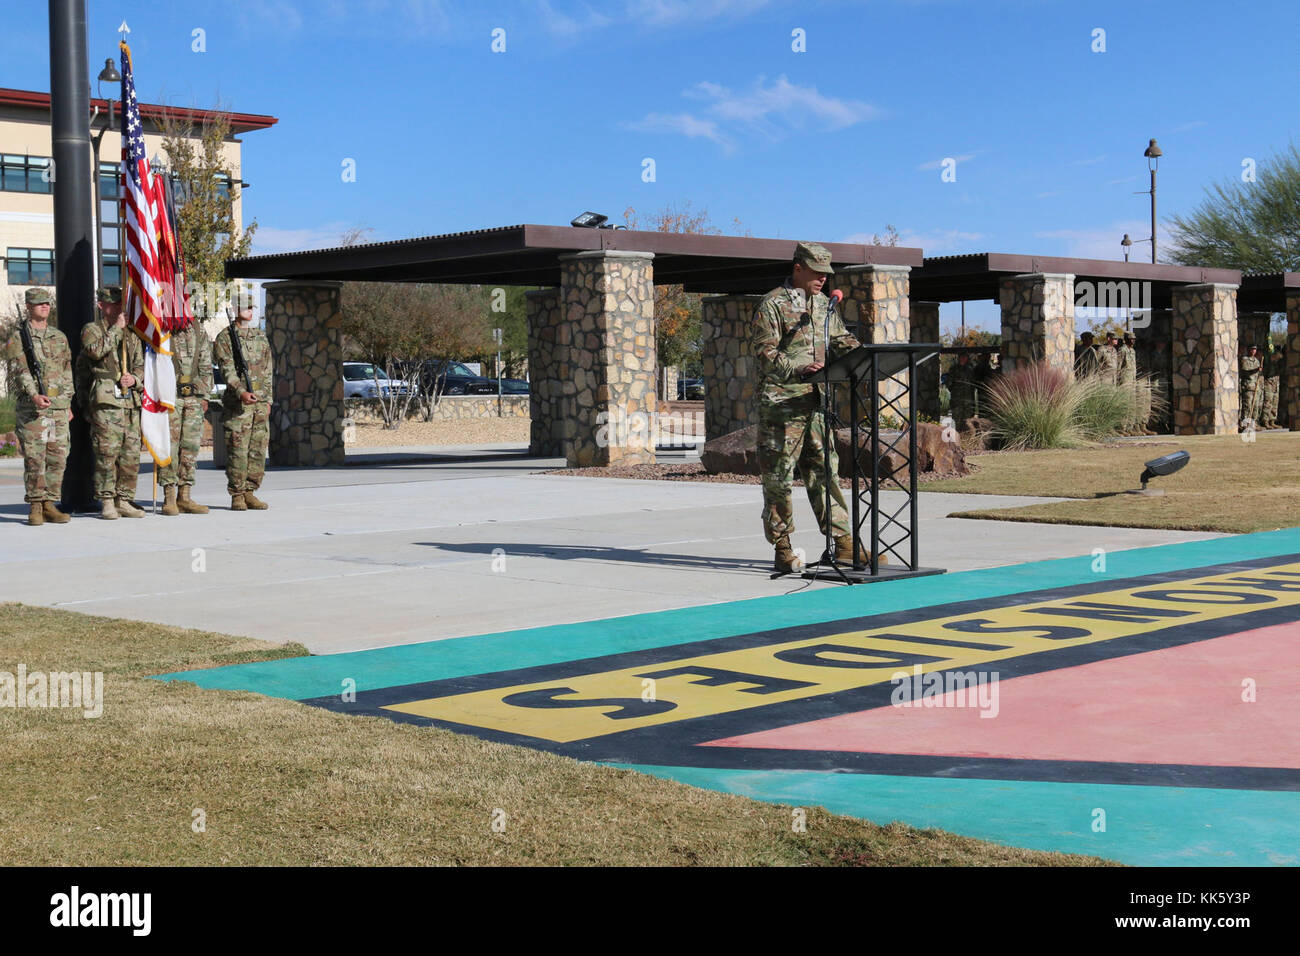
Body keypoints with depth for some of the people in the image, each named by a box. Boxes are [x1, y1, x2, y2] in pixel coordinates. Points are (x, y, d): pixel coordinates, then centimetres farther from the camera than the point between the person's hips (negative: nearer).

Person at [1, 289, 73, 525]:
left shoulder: (60, 337, 16)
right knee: (34, 458, -6)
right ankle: (35, 507, -1)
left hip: (59, 407, 4)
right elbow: (19, 371, -10)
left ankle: (49, 505, 10)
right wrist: (34, 395, -25)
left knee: (57, 457, 2)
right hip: (31, 407, -4)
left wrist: (68, 404, 14)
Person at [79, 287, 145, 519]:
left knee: (131, 453, 3)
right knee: (107, 452, -9)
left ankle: (124, 501, 10)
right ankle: (107, 502, -4)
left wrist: (135, 379, -3)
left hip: (130, 399, 5)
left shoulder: (131, 334, 21)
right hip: (105, 399, -5)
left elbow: (140, 364, 18)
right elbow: (97, 350, -15)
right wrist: (116, 328, -8)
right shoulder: (91, 329, 6)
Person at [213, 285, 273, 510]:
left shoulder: (261, 337, 16)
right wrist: (242, 392, -26)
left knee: (258, 450, 5)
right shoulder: (225, 338, -2)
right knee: (237, 450, -6)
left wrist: (268, 399, 12)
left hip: (260, 402, 5)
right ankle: (237, 496, 0)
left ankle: (250, 493, 12)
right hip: (237, 404, -5)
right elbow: (228, 370, -12)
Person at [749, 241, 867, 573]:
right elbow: (765, 353, -12)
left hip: (815, 402, 7)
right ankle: (783, 550, 4)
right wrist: (799, 368, -28)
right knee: (779, 476, -2)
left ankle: (843, 544, 11)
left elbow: (842, 341, 20)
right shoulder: (772, 304, -5)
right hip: (781, 402, -7)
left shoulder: (824, 305, 18)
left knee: (826, 471, 8)